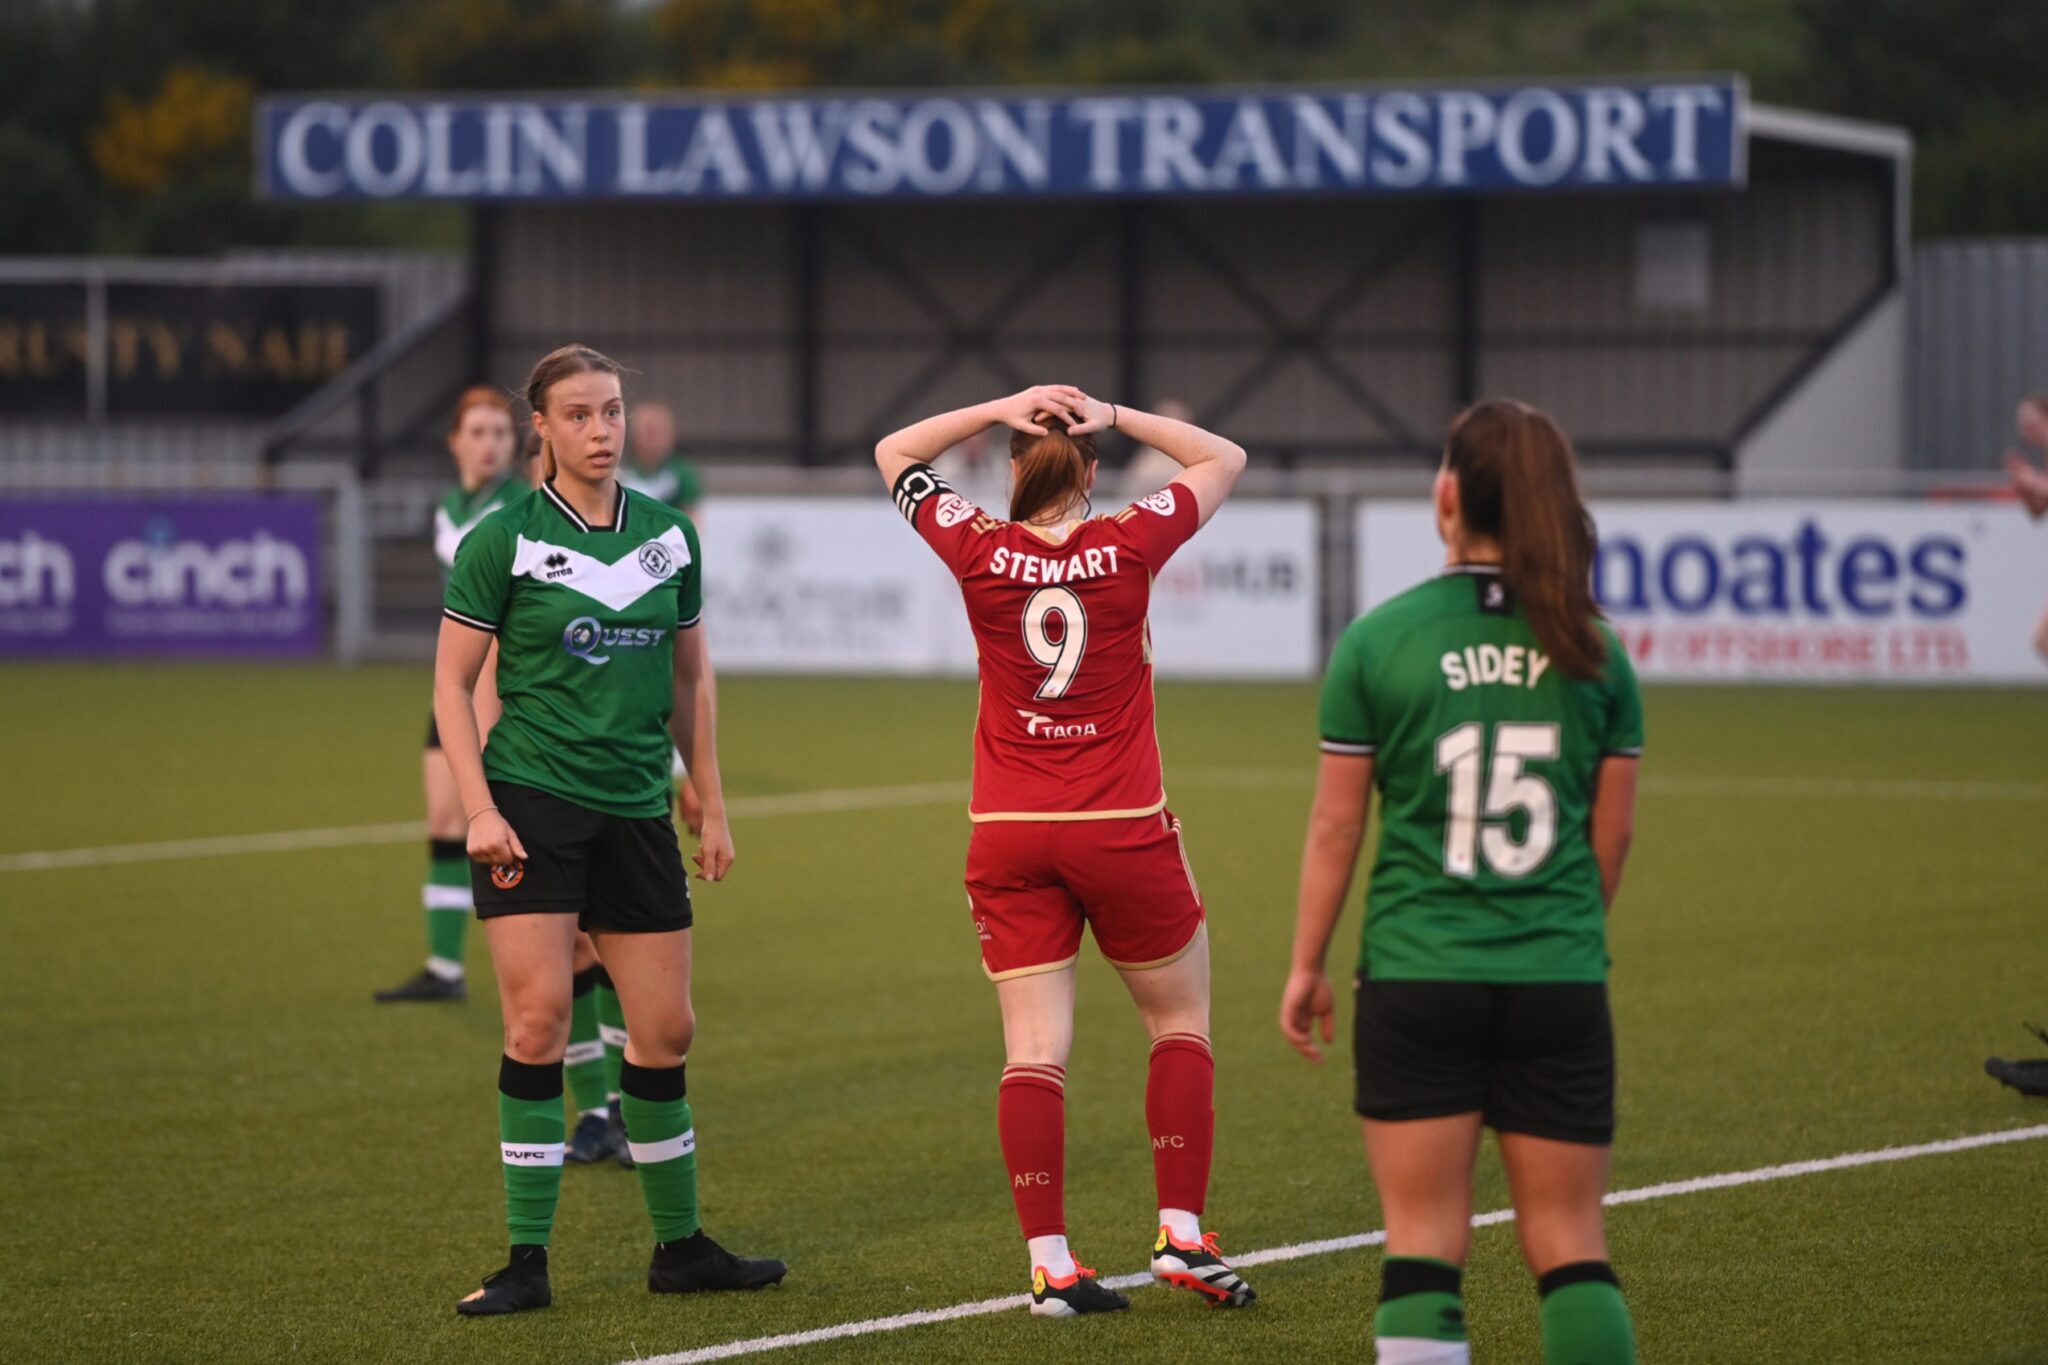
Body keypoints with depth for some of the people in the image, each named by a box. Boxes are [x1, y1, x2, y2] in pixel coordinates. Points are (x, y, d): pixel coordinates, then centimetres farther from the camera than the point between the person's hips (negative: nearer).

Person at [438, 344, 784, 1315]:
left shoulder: (669, 535, 8)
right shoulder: (504, 539, -5)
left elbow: (690, 679, 17)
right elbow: (451, 684, -3)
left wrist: (713, 809, 14)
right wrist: (478, 808, -13)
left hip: (636, 810, 4)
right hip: (531, 800, -4)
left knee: (666, 1031, 6)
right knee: (538, 1018, -12)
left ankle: (680, 1245, 20)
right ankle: (527, 1261, -5)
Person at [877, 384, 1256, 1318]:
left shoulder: (980, 552, -4)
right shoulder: (1127, 546, -7)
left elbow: (894, 454, 13)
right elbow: (1223, 460, 9)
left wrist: (1001, 410, 3)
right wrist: (1115, 418, 1)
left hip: (1009, 839, 1)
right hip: (1122, 830, -1)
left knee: (1033, 1051, 0)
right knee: (1180, 1022, 15)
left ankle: (1050, 1265, -5)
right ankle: (1182, 1236, 10)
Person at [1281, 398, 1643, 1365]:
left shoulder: (1378, 640, -5)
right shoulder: (1593, 650, 2)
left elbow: (1335, 824, -2)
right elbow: (1611, 832, 8)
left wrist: (1306, 964, 8)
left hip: (1417, 979, -2)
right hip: (1560, 986, 2)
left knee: (1423, 1238, 2)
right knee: (1568, 1239, 7)